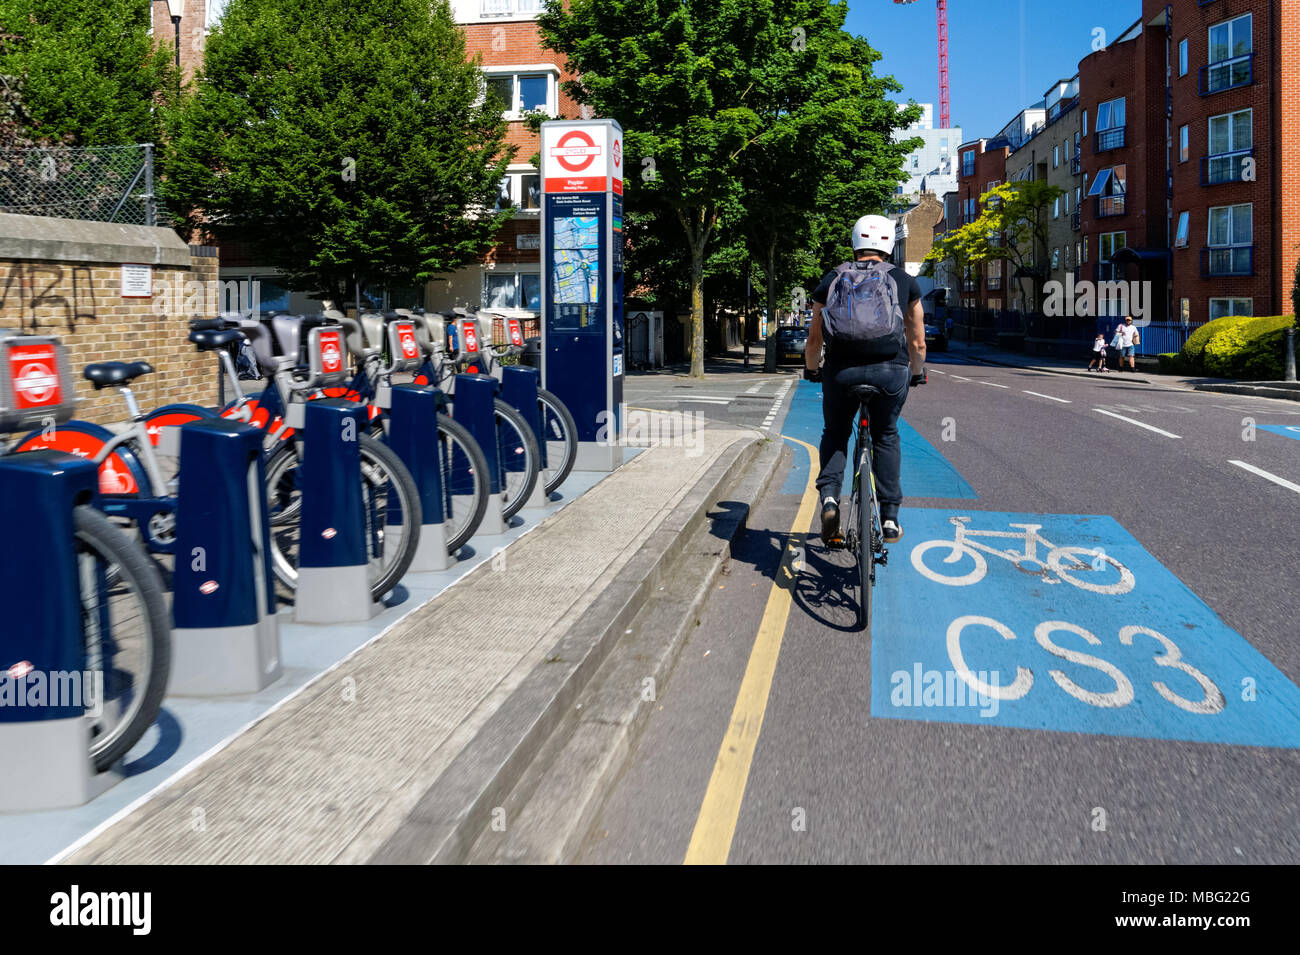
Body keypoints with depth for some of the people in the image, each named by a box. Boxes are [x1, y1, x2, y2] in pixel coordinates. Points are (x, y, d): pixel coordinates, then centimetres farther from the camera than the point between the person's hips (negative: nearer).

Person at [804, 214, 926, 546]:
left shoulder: (831, 280, 12)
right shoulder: (904, 281, 13)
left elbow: (814, 337, 14)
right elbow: (918, 341, 16)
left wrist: (811, 369, 33)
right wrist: (917, 373, 34)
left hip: (841, 370, 0)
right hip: (891, 371, 0)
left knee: (835, 434, 22)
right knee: (886, 436, 22)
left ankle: (829, 496, -2)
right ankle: (889, 518, 17)